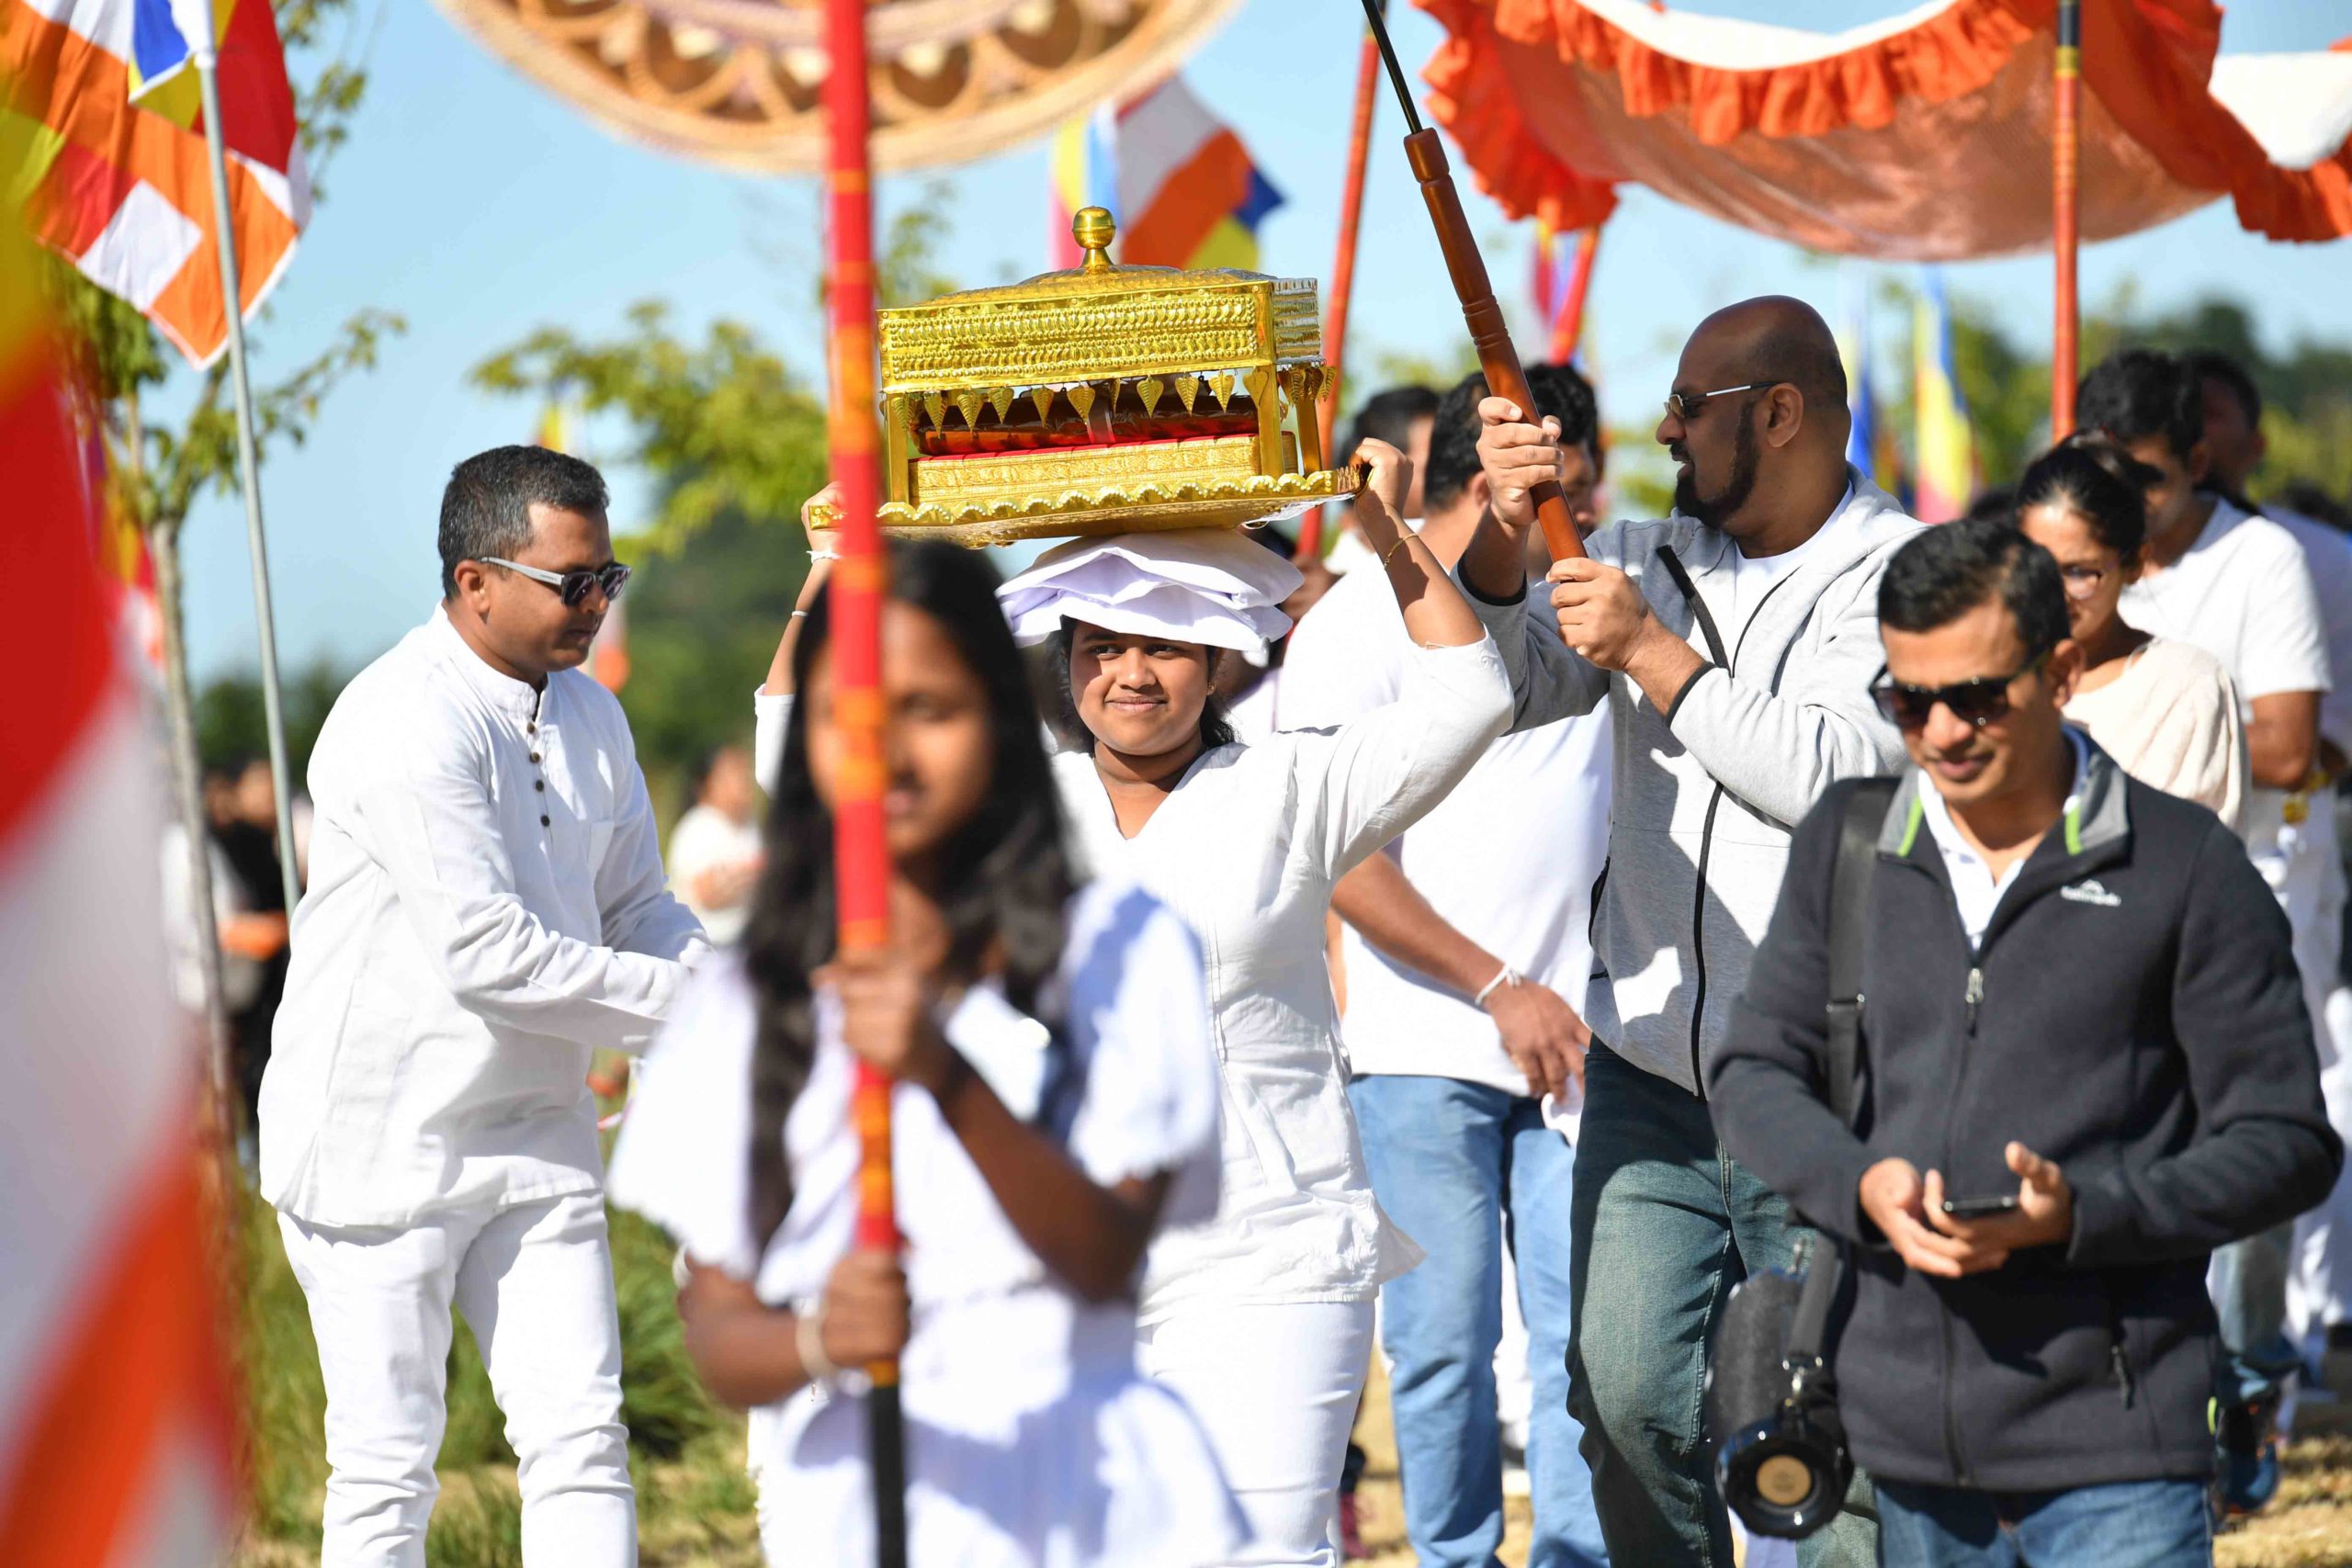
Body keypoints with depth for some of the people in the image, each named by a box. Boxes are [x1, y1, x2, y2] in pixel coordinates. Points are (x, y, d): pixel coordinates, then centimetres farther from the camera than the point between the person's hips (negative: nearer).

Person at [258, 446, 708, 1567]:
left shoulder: (590, 716, 8)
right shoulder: (404, 722, -20)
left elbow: (637, 909, 15)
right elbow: (485, 954, -24)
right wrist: (679, 1002, -18)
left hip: (533, 1134, 7)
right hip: (381, 1140, -7)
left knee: (582, 1438, 2)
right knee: (387, 1463, -1)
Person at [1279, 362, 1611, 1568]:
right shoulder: (1362, 621, -3)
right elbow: (1341, 862, -8)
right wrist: (1500, 991, -10)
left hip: (1573, 1041, 5)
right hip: (1427, 1052, -5)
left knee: (1590, 1327, -2)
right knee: (1444, 1338, -1)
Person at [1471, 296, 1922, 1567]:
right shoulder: (1642, 561, 14)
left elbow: (1827, 774, -15)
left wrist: (1650, 650, -12)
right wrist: (1503, 543, -9)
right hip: (1650, 1080, 5)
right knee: (1626, 1395, 0)